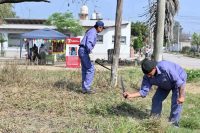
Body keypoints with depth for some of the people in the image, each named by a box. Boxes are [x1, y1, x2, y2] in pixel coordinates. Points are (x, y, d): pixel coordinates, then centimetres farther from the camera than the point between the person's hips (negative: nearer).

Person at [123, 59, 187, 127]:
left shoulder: (165, 68, -43)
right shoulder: (147, 77, -24)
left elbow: (179, 82, -34)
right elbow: (144, 91, -26)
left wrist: (181, 96, -30)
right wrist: (131, 95, -40)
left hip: (179, 79, -5)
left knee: (176, 102, -14)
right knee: (156, 99, 1)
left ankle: (173, 123, 0)